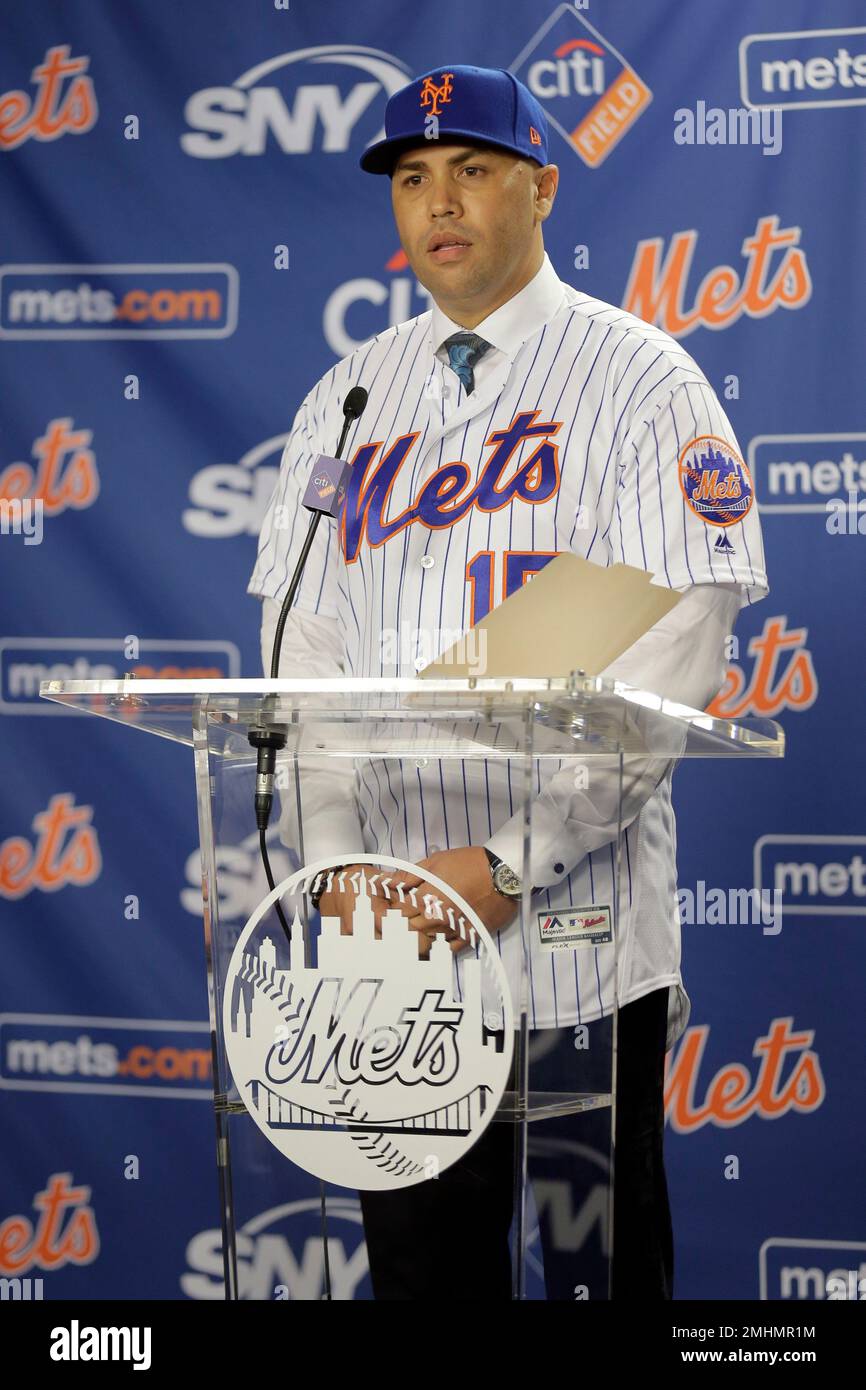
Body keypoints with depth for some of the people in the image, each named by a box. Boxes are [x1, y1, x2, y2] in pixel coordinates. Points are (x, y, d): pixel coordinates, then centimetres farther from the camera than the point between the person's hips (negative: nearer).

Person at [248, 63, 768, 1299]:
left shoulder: (640, 382, -2)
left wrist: (510, 864, -17)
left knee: (603, 1256, 5)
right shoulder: (347, 399, 12)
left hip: (582, 923, -4)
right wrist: (338, 865, -6)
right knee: (416, 1250, 10)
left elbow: (674, 653, -11)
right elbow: (303, 648, 8)